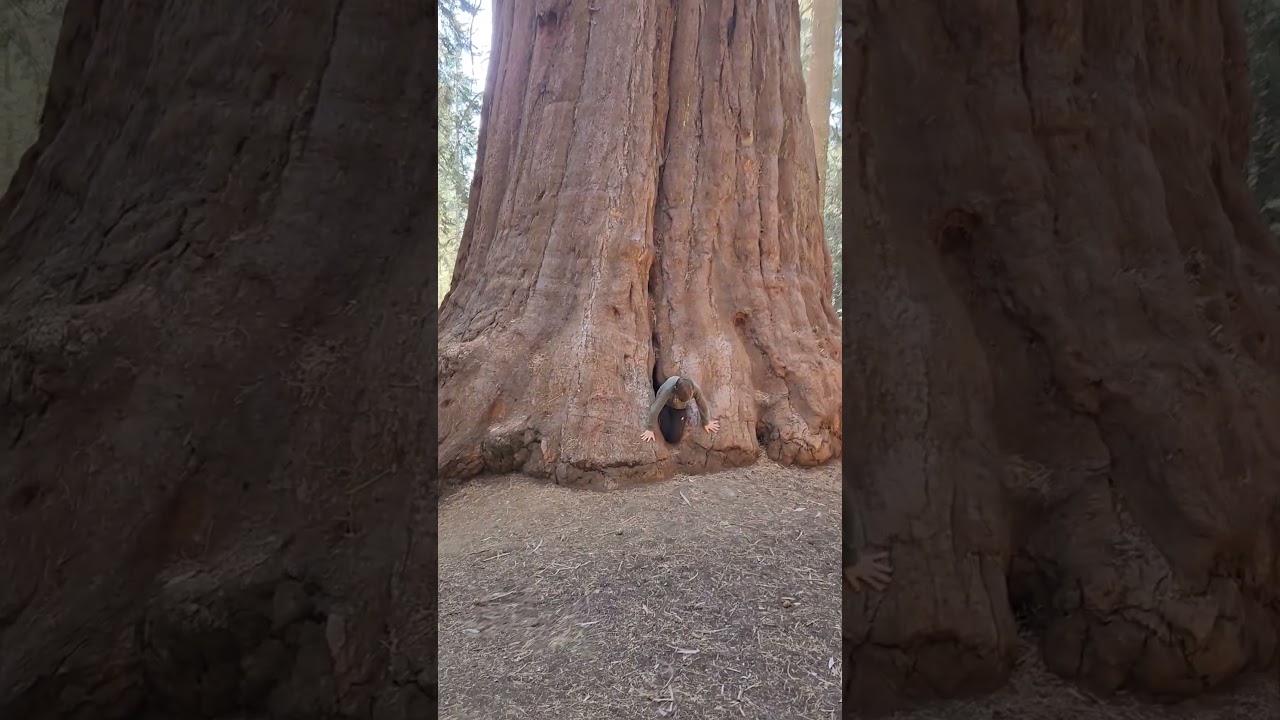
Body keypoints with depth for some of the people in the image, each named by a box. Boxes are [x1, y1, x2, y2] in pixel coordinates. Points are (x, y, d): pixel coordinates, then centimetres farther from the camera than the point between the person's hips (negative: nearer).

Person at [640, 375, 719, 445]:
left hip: (680, 408, 2)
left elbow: (702, 405, -12)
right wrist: (650, 429, -23)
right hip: (665, 406, -2)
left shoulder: (696, 389, -33)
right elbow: (655, 409, -32)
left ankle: (684, 418, 20)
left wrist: (707, 423, 2)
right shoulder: (668, 389, -43)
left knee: (674, 439, -9)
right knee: (666, 436, -11)